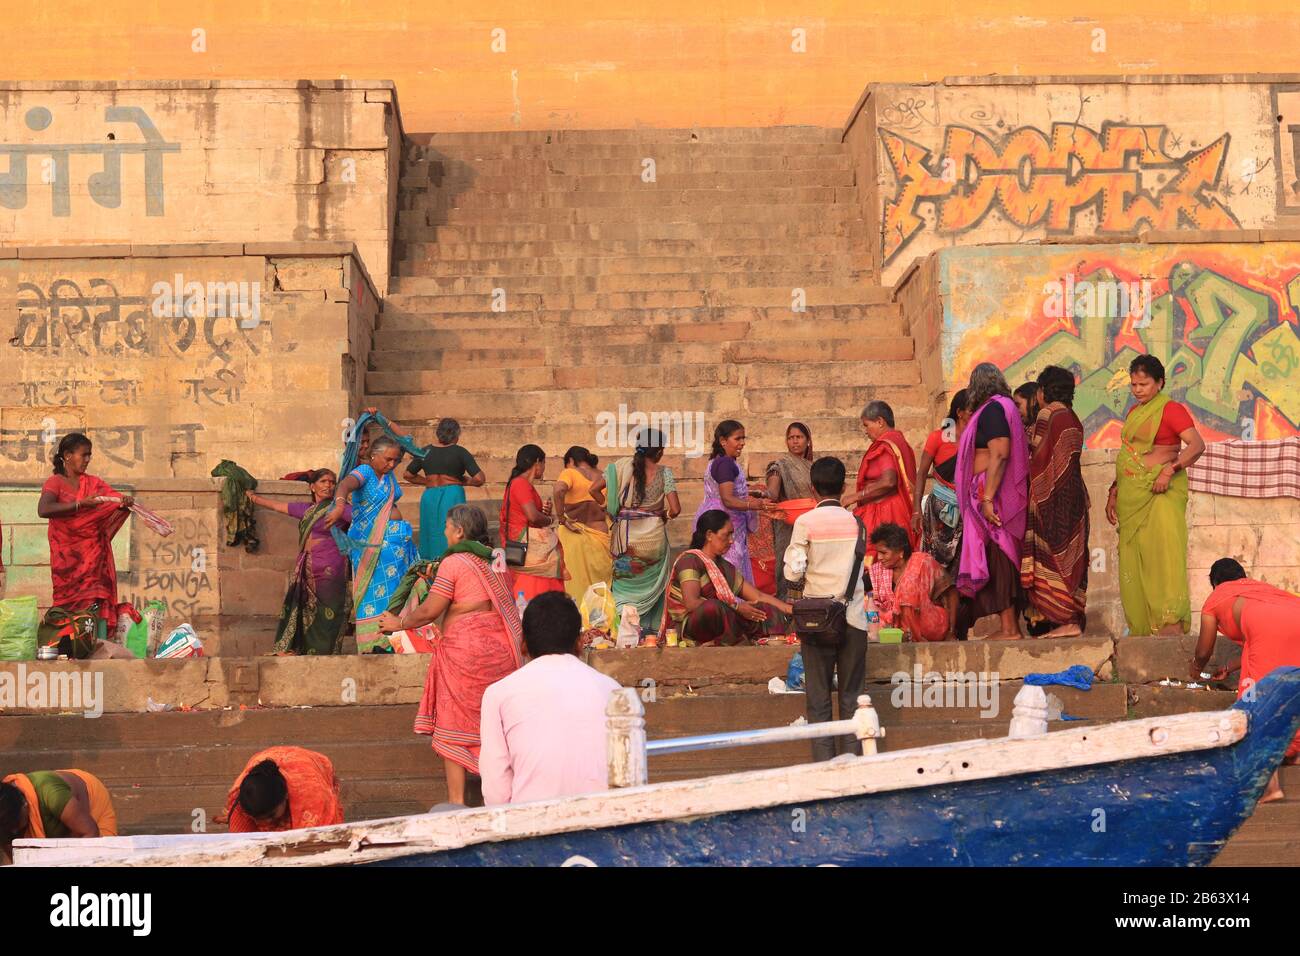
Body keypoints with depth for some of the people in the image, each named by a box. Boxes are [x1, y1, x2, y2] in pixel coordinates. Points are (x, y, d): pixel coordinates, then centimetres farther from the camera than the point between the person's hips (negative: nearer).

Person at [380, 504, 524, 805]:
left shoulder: (454, 563, -10)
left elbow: (429, 611, -9)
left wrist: (399, 623, 7)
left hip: (465, 651, -6)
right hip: (501, 651, 6)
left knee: (453, 728, 3)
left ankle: (456, 800, 3)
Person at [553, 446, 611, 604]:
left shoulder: (570, 473, -2)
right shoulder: (602, 478, 11)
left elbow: (559, 491, -22)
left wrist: (561, 519, -15)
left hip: (575, 536, -4)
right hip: (601, 536, 4)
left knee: (577, 583, 2)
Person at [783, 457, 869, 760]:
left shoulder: (805, 522, -5)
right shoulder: (856, 522, 3)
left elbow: (793, 572, -6)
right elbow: (859, 568, 12)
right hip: (853, 616, 2)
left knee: (818, 697, 4)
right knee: (852, 696, 6)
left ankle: (824, 763, 0)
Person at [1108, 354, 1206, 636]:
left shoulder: (1171, 409, -4)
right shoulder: (1134, 412, 19)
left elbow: (1197, 444, -17)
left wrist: (1170, 470, -27)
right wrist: (1114, 491, 20)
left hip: (1161, 493, -8)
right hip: (1132, 494, 8)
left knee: (1163, 554, -18)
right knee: (1133, 560, 3)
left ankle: (1172, 626, -23)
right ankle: (1142, 629, 5)